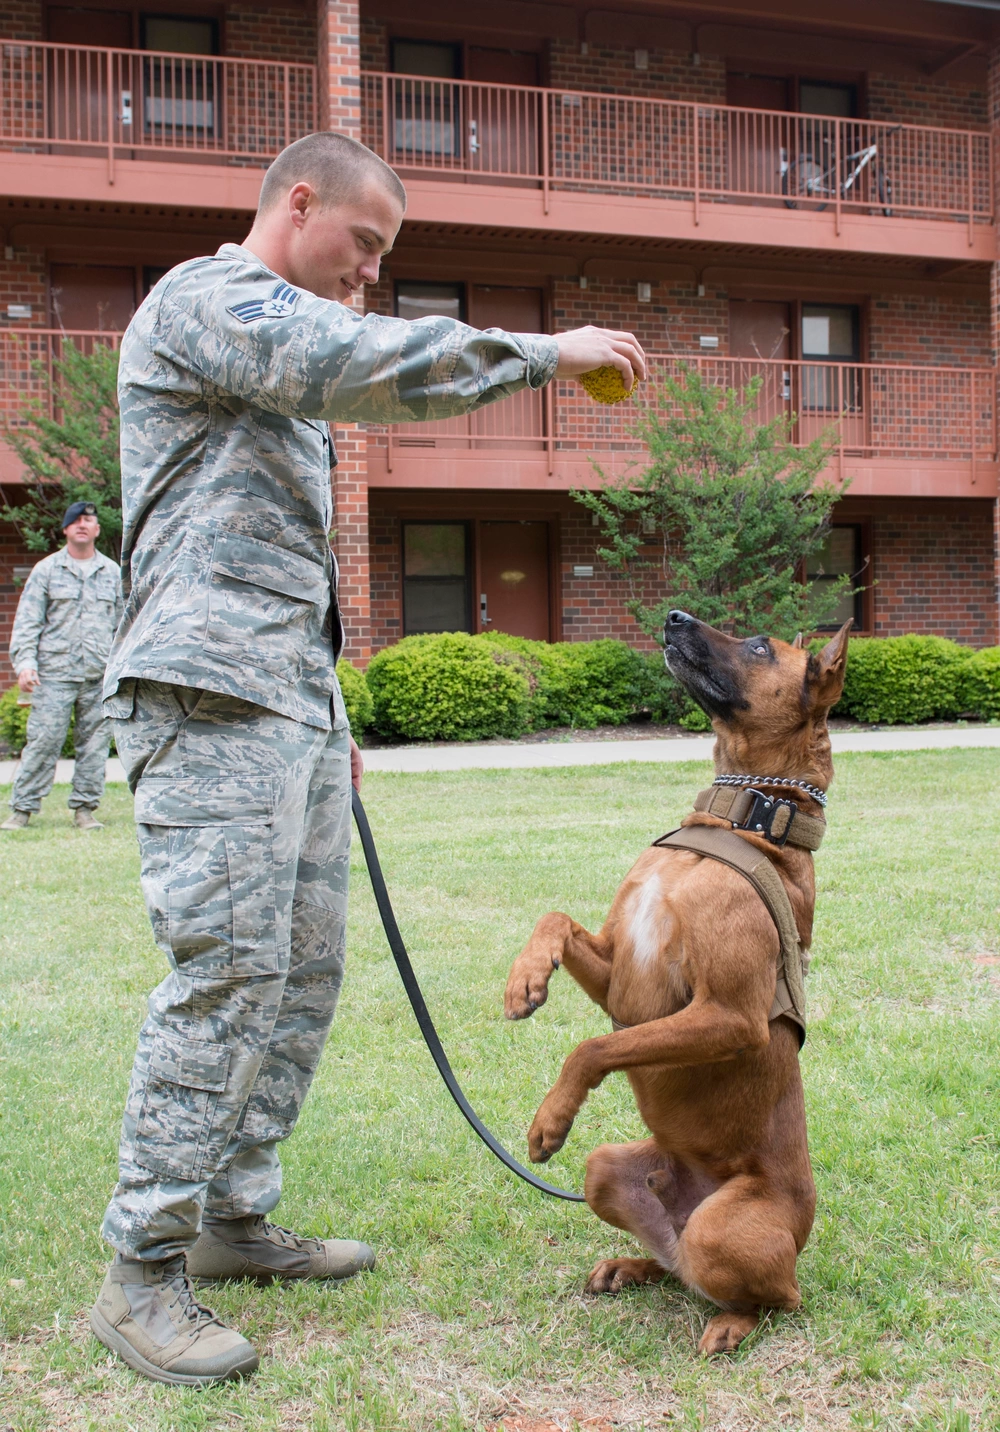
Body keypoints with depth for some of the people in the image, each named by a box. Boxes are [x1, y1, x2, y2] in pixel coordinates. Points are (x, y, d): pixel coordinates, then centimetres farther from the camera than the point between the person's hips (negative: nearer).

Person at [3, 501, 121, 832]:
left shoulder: (112, 572, 14)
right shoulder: (46, 569, 7)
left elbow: (123, 623, 17)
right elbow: (27, 620, 3)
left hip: (100, 676, 2)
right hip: (54, 673, -2)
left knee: (95, 742, 2)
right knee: (42, 741, -5)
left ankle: (84, 807, 11)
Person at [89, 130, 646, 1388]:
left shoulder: (281, 357, 29)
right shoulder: (206, 297, -2)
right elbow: (366, 367, -22)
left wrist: (327, 712, 24)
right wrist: (544, 352, -14)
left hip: (291, 701, 10)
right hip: (210, 691, -10)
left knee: (306, 968, 8)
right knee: (227, 971, -15)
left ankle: (233, 1221, 18)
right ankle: (141, 1276, -5)